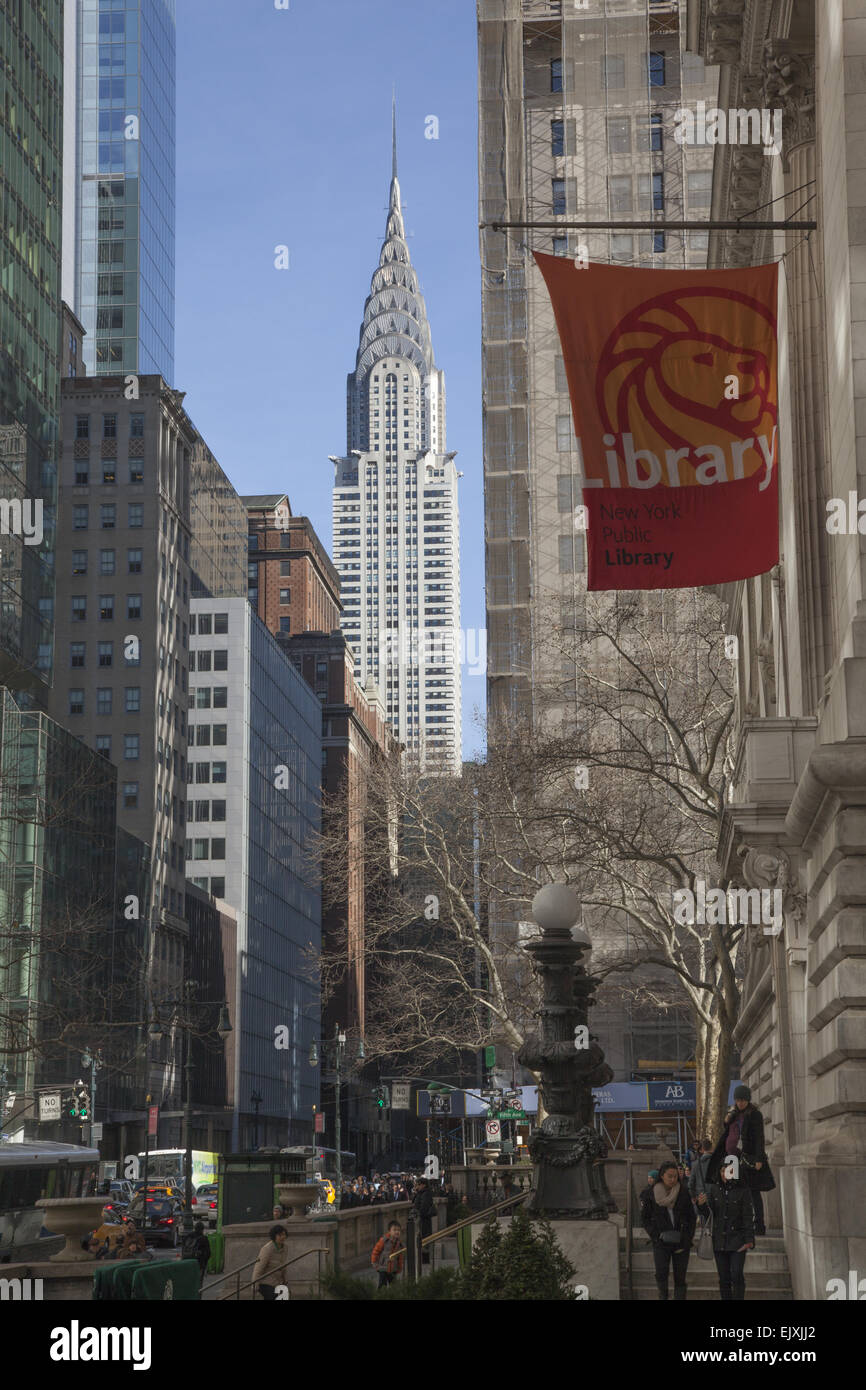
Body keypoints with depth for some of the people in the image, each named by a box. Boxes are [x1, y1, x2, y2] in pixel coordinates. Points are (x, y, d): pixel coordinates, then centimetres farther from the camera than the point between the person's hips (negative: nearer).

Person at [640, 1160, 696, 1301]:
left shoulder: (684, 1192, 2)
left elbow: (692, 1217, 7)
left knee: (680, 1277, 0)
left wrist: (687, 1239, -2)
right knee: (661, 1273, -16)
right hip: (661, 1242, -1)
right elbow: (645, 1217, 7)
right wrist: (655, 1235, -5)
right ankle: (663, 1296, 4)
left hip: (681, 1241, 1)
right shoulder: (651, 1193, 1)